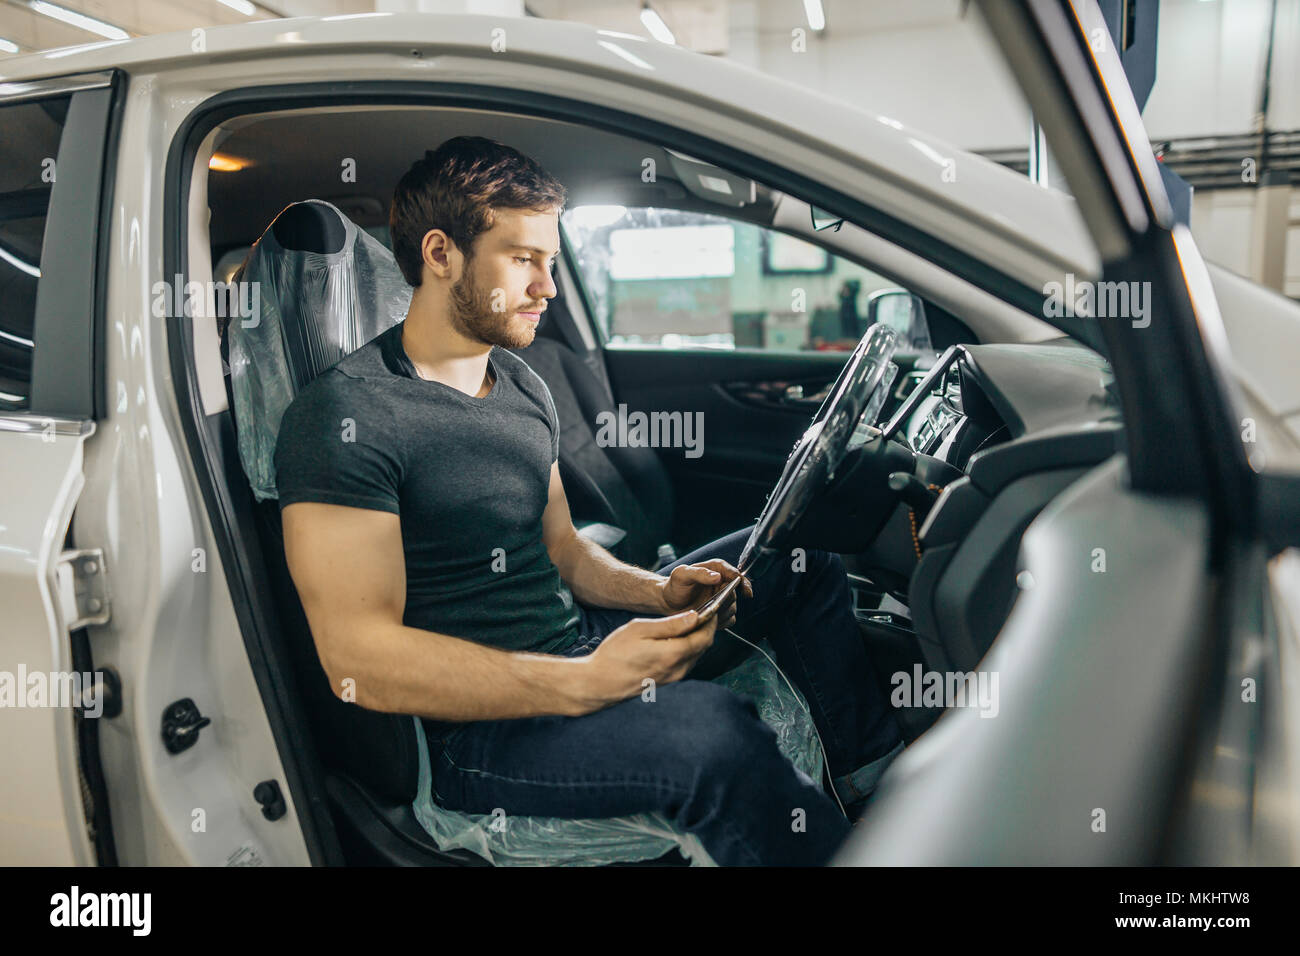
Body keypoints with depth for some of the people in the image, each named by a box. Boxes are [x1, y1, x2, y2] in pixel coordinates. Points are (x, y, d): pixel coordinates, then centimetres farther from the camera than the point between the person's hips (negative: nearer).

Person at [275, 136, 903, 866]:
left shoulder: (526, 390, 11)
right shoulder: (346, 416, -16)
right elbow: (359, 658, -22)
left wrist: (657, 591, -4)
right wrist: (584, 683, -30)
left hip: (582, 647, 9)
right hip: (475, 724, -8)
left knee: (800, 556, 9)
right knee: (715, 731, -35)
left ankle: (878, 773, 19)